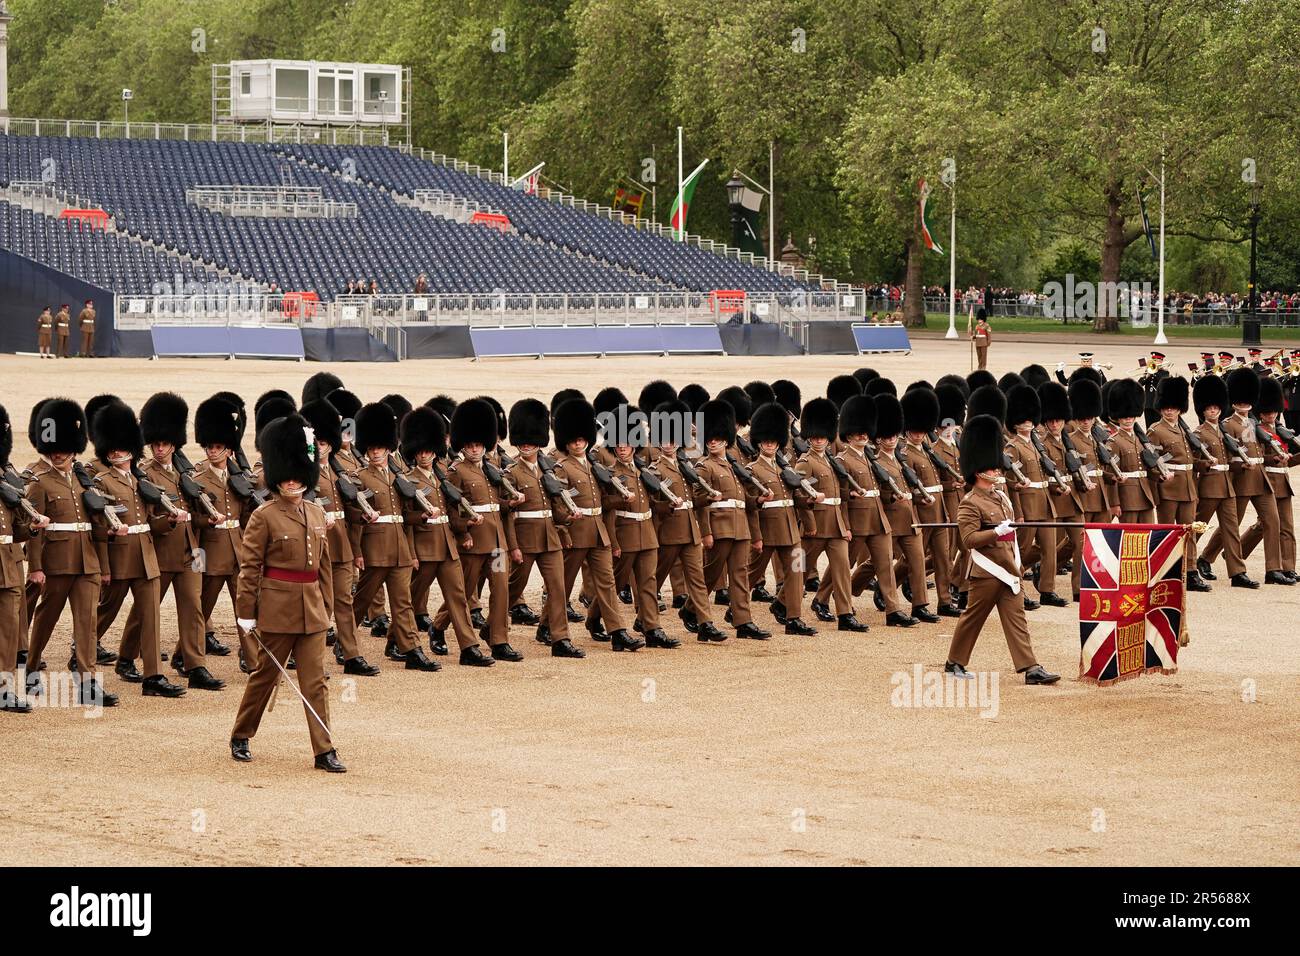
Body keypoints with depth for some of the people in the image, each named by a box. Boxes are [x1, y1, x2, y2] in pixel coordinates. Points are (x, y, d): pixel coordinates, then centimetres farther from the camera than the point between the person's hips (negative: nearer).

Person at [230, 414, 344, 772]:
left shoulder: (317, 514, 10)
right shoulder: (264, 517, -8)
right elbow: (249, 566, -8)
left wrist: (326, 605, 14)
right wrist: (246, 612, -10)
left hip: (312, 609, 5)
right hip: (277, 607, -5)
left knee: (315, 679, 1)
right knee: (266, 674, 7)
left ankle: (325, 751, 1)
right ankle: (240, 737, 24)